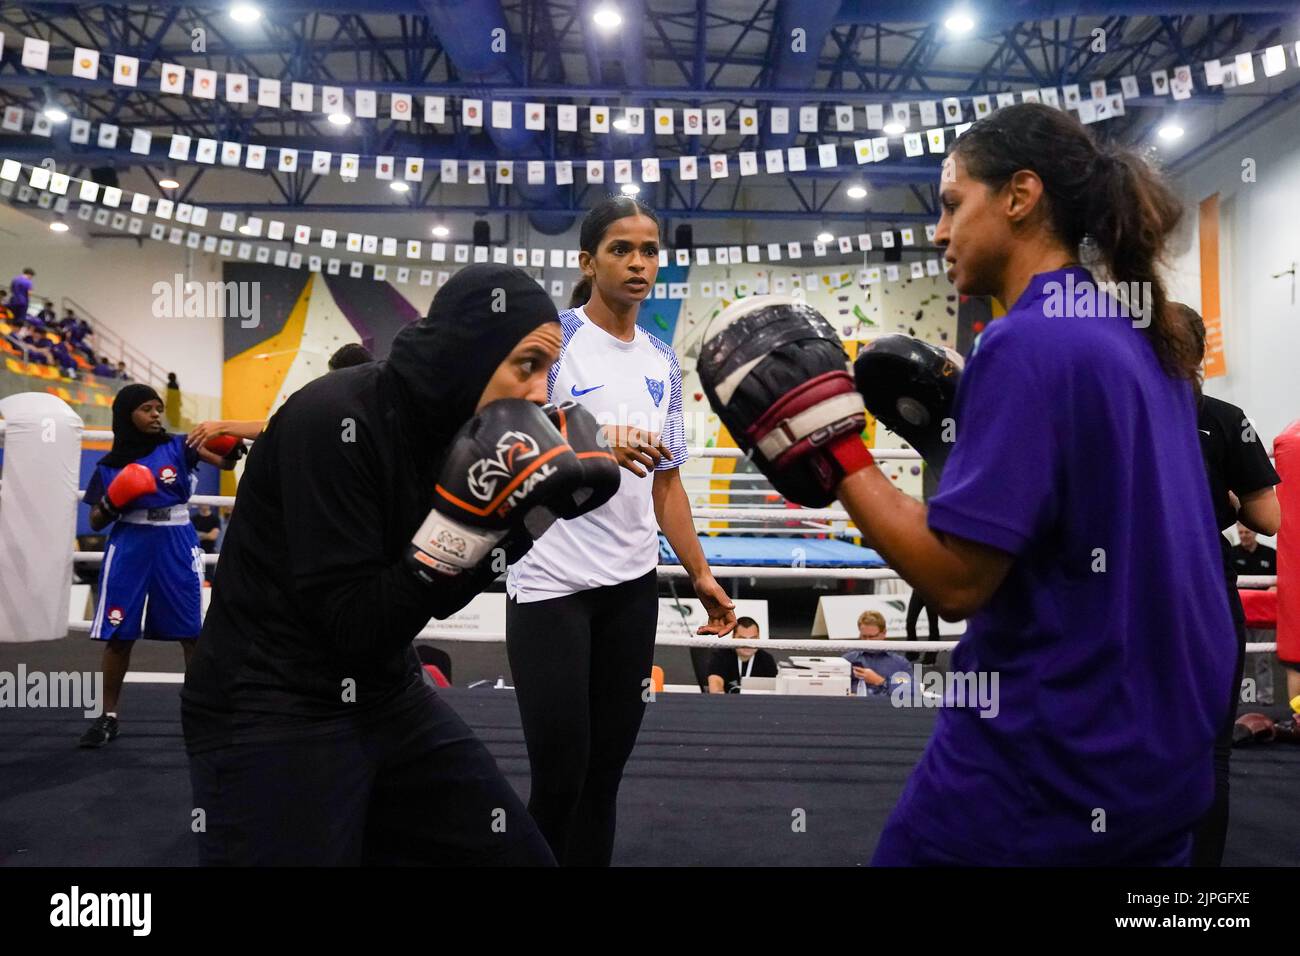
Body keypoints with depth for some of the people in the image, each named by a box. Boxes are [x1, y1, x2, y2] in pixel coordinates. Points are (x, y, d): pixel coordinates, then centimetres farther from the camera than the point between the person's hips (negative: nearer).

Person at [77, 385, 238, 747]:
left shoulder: (177, 447, -1)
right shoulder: (110, 465, 3)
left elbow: (219, 459, -16)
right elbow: (97, 522, 7)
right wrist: (113, 503, -13)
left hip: (177, 546, -1)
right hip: (129, 547, 1)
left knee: (191, 632, 4)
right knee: (118, 633, 6)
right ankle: (108, 716, 20)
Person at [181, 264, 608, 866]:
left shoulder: (448, 428, 0)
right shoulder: (334, 421, -22)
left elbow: (436, 601, 6)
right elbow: (354, 628, -22)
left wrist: (521, 519, -5)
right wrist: (465, 518, -28)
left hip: (388, 698, 7)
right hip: (269, 714, -7)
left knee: (519, 855, 10)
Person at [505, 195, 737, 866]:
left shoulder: (663, 362, 13)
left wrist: (699, 573, 15)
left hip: (634, 585, 5)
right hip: (550, 583, -5)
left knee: (605, 771, 12)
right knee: (560, 774, -3)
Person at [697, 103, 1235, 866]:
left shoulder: (1027, 344, -20)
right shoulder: (1145, 341, 7)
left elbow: (956, 579, -24)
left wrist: (835, 456, -16)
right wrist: (946, 428, 9)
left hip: (1045, 768, -8)